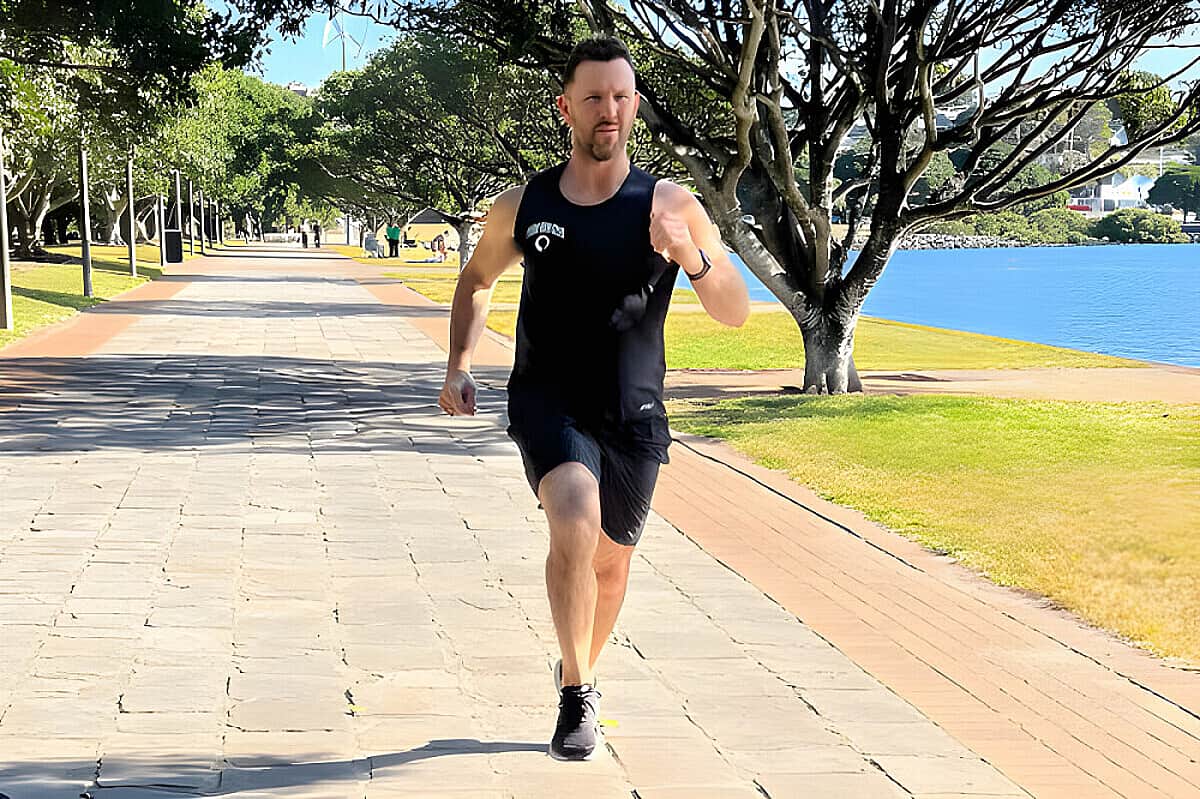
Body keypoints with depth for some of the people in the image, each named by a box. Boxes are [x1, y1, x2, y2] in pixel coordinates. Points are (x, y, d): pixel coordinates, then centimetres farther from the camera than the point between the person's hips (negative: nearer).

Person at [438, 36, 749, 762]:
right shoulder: (522, 207, -1)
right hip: (548, 402, -1)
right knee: (575, 523, -28)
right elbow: (476, 280, 19)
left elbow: (736, 313, -9)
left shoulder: (670, 206, -5)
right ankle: (578, 694, -14)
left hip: (633, 416, 1)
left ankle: (583, 671, 45)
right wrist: (461, 364, 7)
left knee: (611, 561, 15)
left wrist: (690, 254, -27)